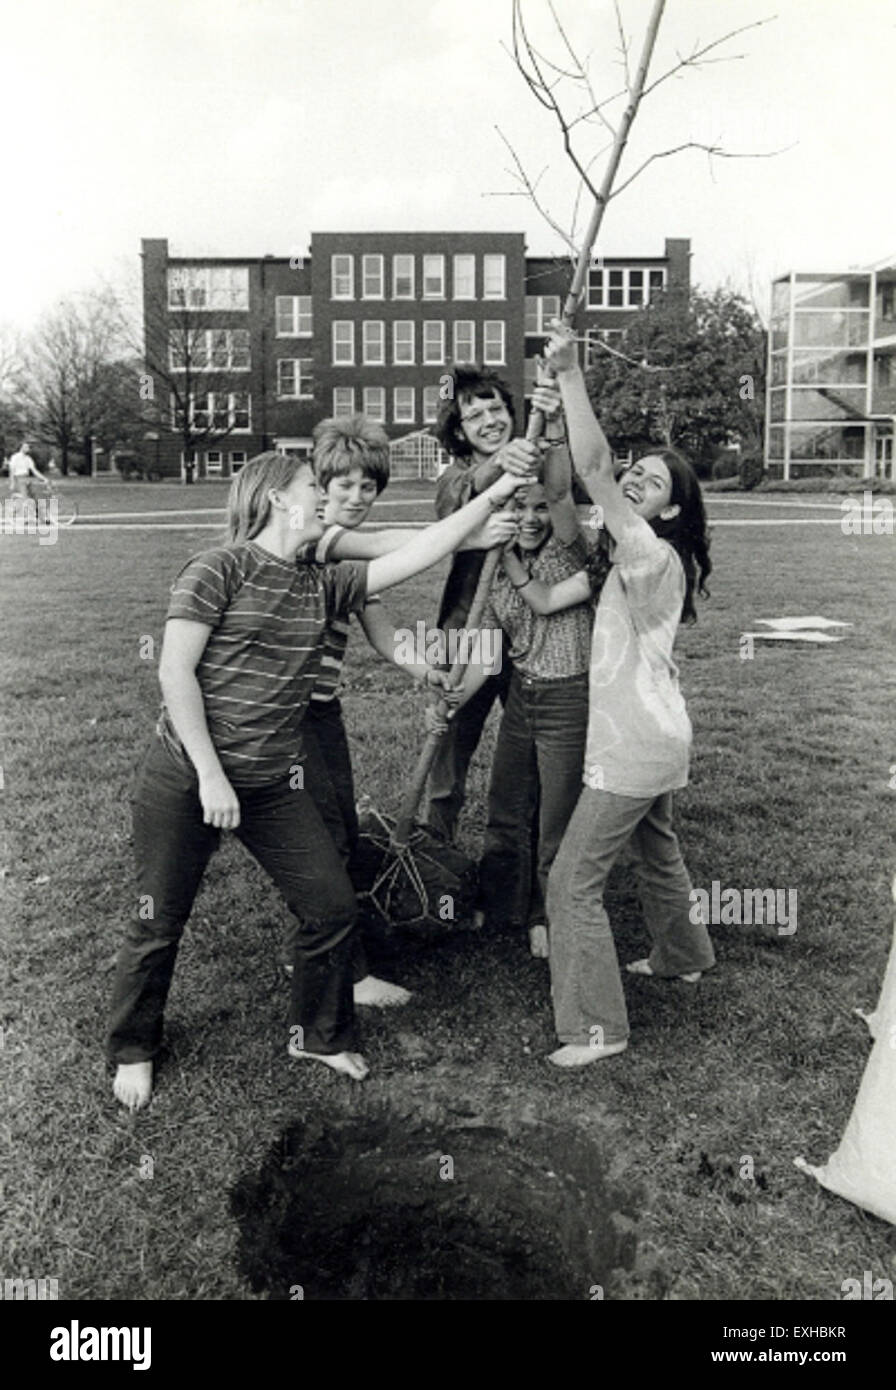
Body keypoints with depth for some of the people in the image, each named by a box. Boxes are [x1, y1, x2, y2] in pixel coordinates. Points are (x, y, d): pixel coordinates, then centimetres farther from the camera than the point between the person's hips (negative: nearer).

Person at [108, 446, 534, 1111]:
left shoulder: (321, 585, 7)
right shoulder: (221, 567, -10)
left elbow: (415, 556, 2)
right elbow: (175, 671, -15)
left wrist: (497, 491, -2)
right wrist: (212, 774, -19)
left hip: (273, 785, 6)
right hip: (186, 780, -5)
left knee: (333, 906, 5)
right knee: (160, 925, 8)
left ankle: (319, 1034, 29)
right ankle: (133, 1051, 34)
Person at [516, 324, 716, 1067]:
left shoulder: (653, 555, -20)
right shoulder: (620, 560, 9)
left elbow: (591, 467, -32)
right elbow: (547, 600, 5)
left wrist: (570, 373, -32)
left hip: (635, 747, -10)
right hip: (656, 740, 10)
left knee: (573, 882, -5)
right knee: (656, 852, 29)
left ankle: (598, 1026, 4)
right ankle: (683, 956, 52)